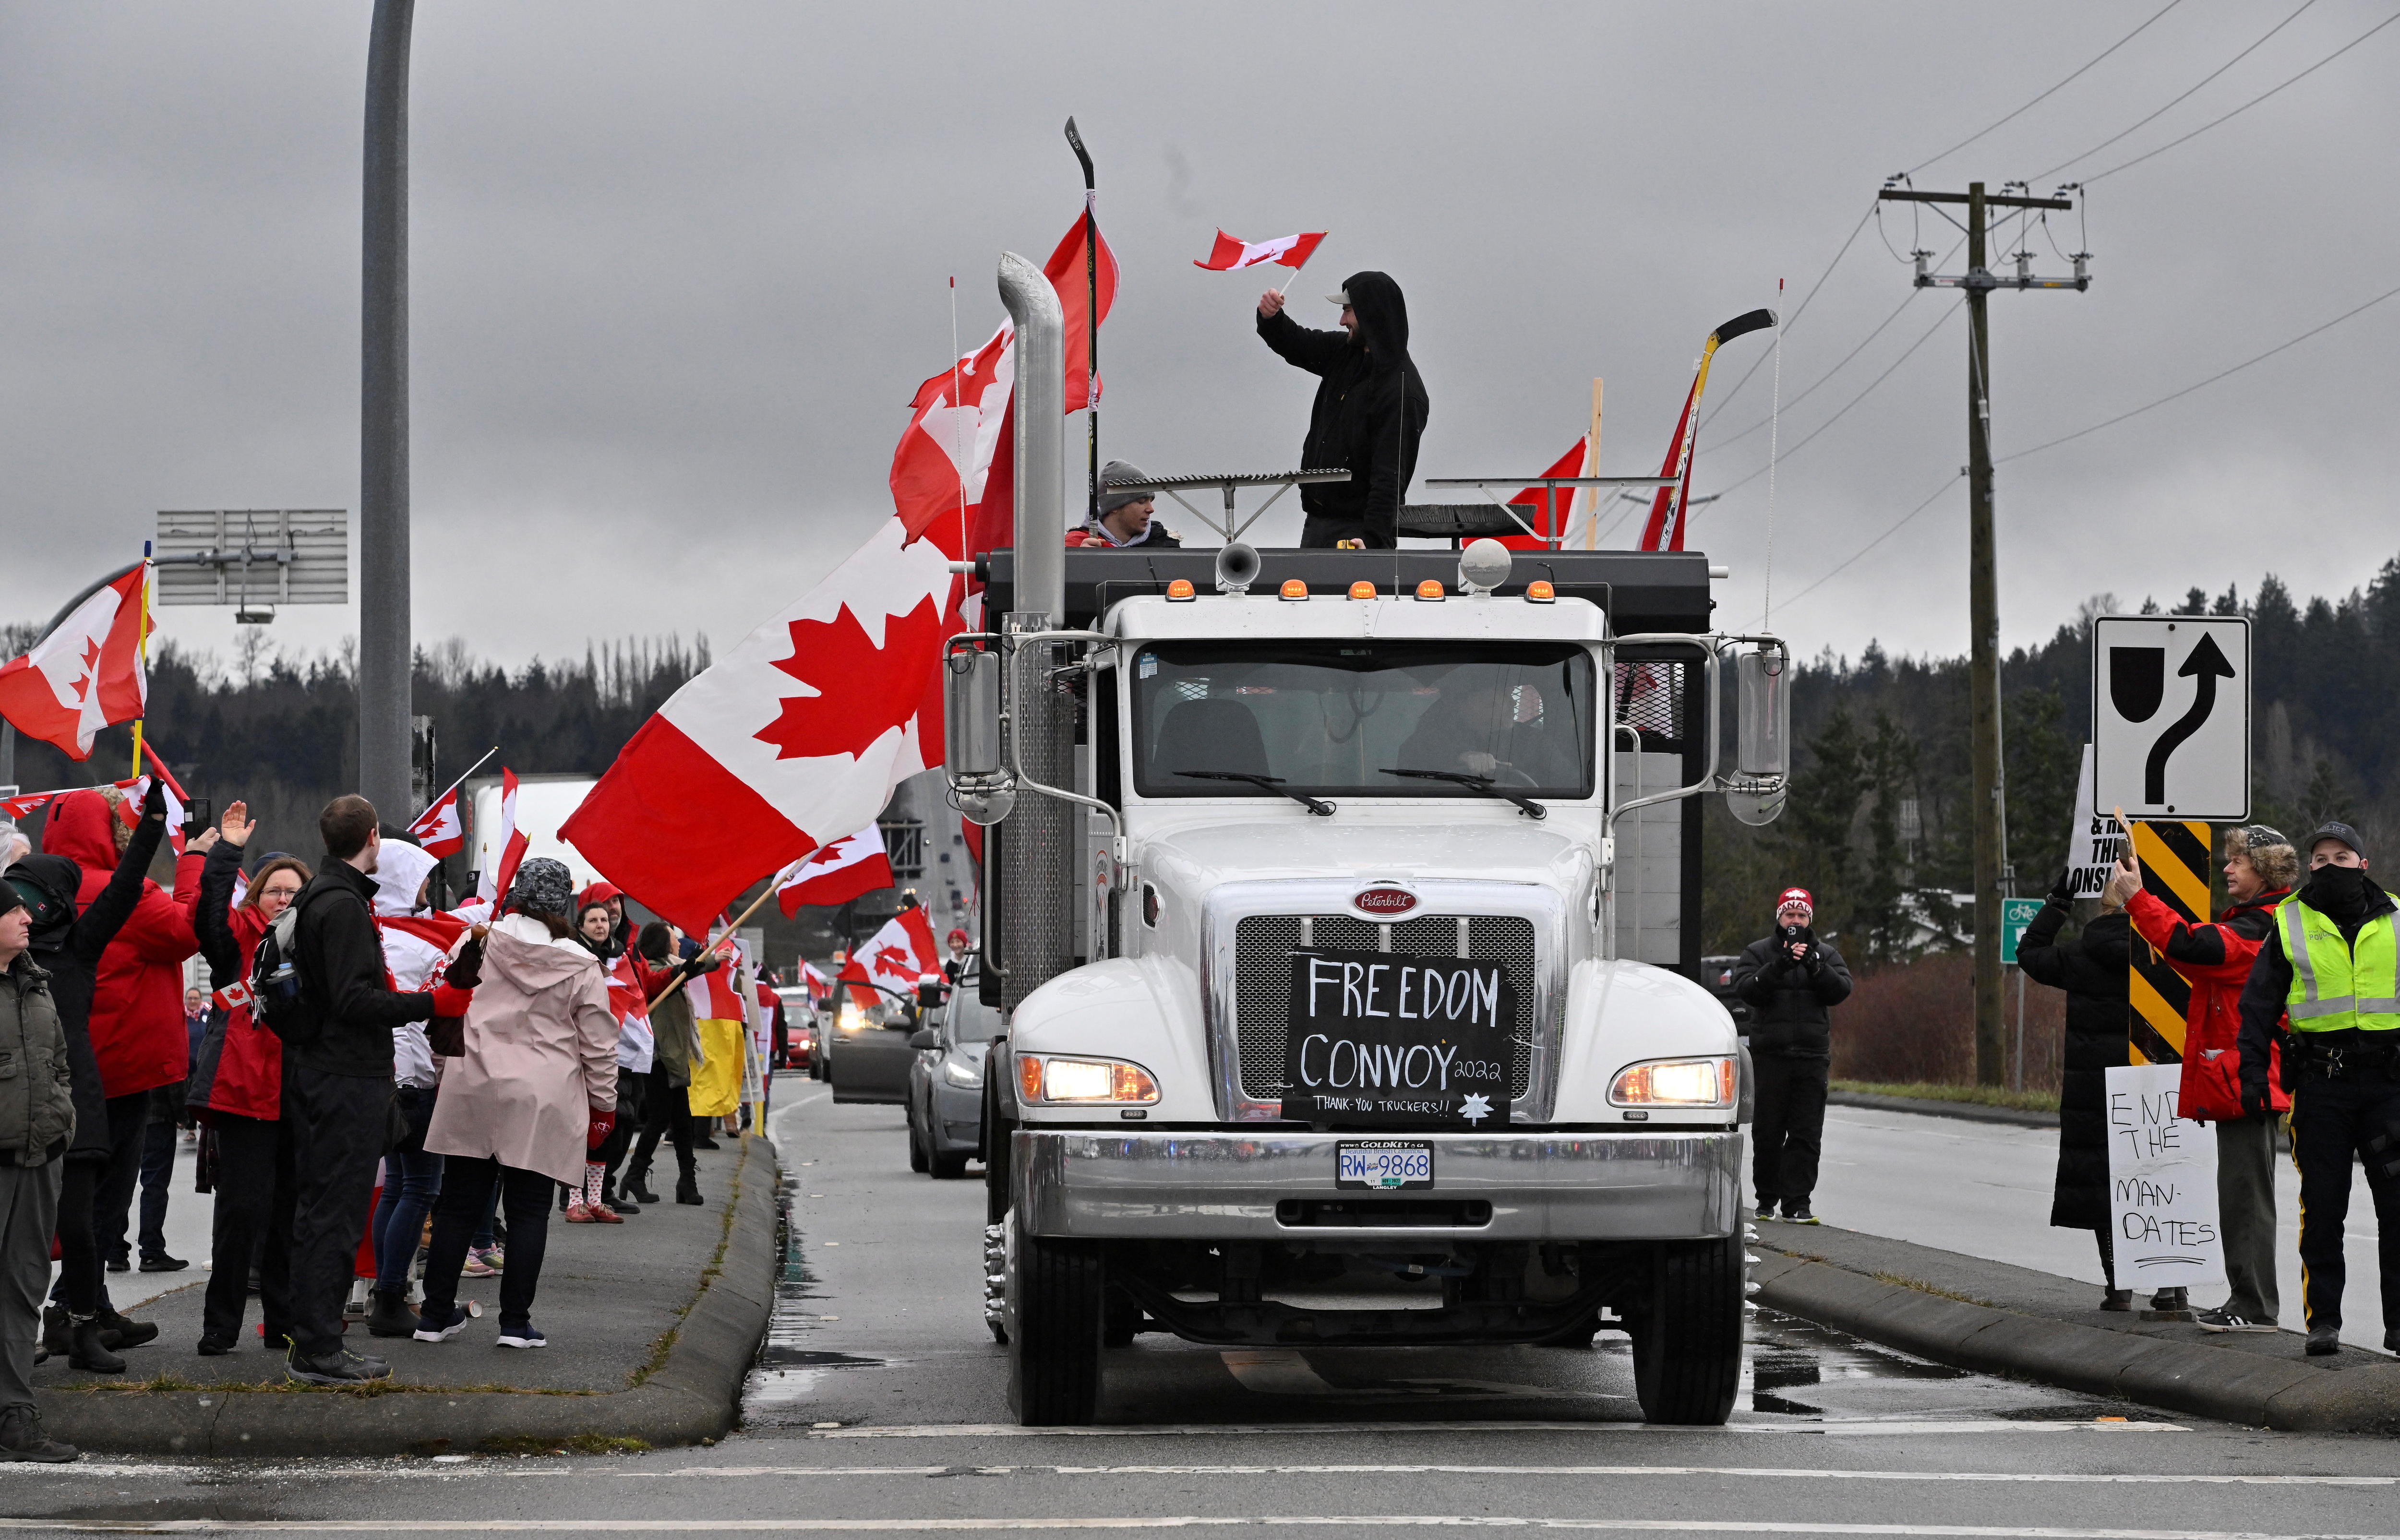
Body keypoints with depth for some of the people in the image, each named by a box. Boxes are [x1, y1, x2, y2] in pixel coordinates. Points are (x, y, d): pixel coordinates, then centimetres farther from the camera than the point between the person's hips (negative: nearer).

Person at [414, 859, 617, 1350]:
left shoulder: (479, 943, 0)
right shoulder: (581, 967, -2)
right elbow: (599, 1046, 2)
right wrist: (604, 1107, 11)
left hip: (472, 1092, 2)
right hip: (542, 1105, -2)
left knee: (458, 1205, 9)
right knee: (528, 1212, 4)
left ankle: (436, 1314, 14)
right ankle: (516, 1322, 1)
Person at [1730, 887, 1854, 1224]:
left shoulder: (1825, 955, 12)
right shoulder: (1758, 953, 7)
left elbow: (1841, 990, -4)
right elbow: (1746, 989, -10)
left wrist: (1814, 965, -18)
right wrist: (1780, 965, -21)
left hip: (1812, 1058, 1)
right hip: (1769, 1056, -1)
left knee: (1807, 1135, -5)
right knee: (1768, 1133, 3)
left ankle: (1797, 1203, -4)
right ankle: (1767, 1199, 15)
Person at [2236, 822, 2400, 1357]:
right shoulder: (2291, 924, 7)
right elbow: (2258, 1006, 8)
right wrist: (2253, 1072, -1)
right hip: (2321, 1082, -1)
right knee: (2322, 1207, 0)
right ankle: (2323, 1320, 6)